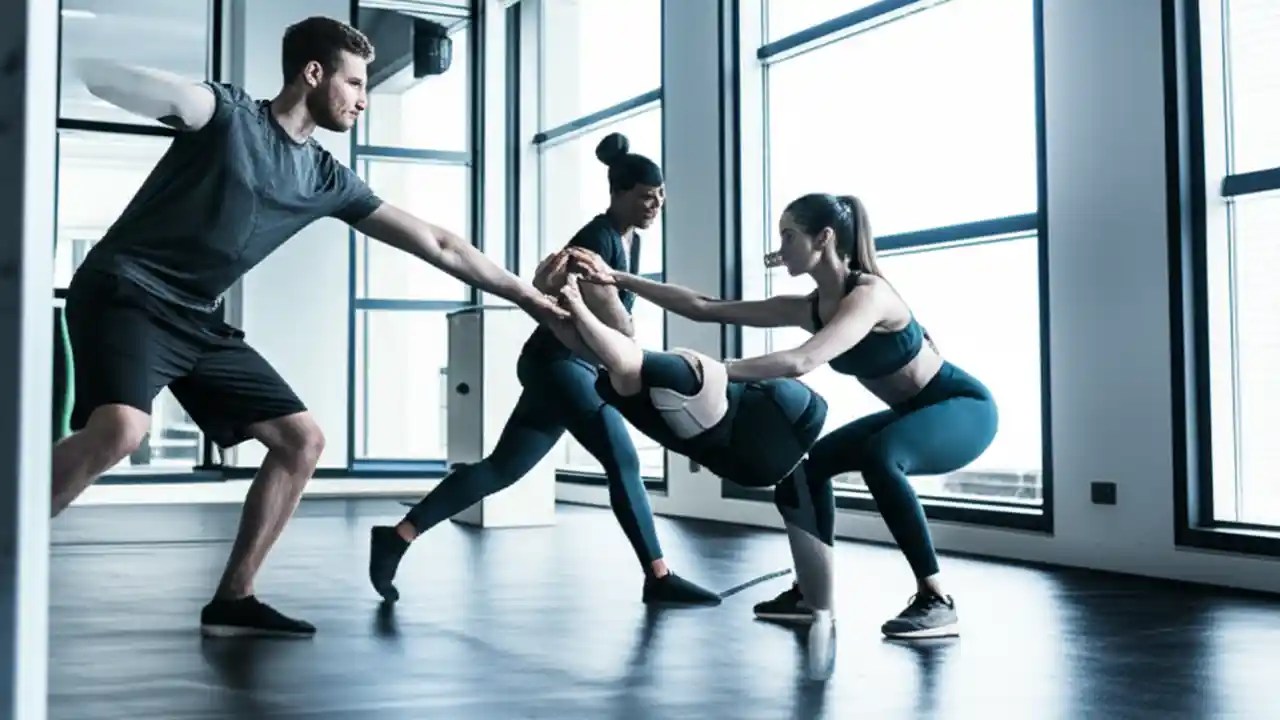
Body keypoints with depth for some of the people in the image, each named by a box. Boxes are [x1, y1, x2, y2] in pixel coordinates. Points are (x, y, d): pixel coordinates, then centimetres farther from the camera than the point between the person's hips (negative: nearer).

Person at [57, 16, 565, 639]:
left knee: (301, 439, 2)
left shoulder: (328, 180, 9)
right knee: (121, 429, -34)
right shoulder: (228, 113, -8)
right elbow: (103, 78, -27)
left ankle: (232, 601, 8)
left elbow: (437, 245, 13)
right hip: (125, 294, -7)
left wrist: (525, 295, 15)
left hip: (195, 321, 8)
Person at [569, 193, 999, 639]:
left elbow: (802, 362, -44)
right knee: (812, 463, 13)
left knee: (879, 457, -36)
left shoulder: (869, 294, -28)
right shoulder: (807, 308, -3)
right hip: (915, 413, 10)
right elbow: (703, 309, -5)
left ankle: (936, 601, -28)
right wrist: (618, 280, -9)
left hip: (963, 407, -10)